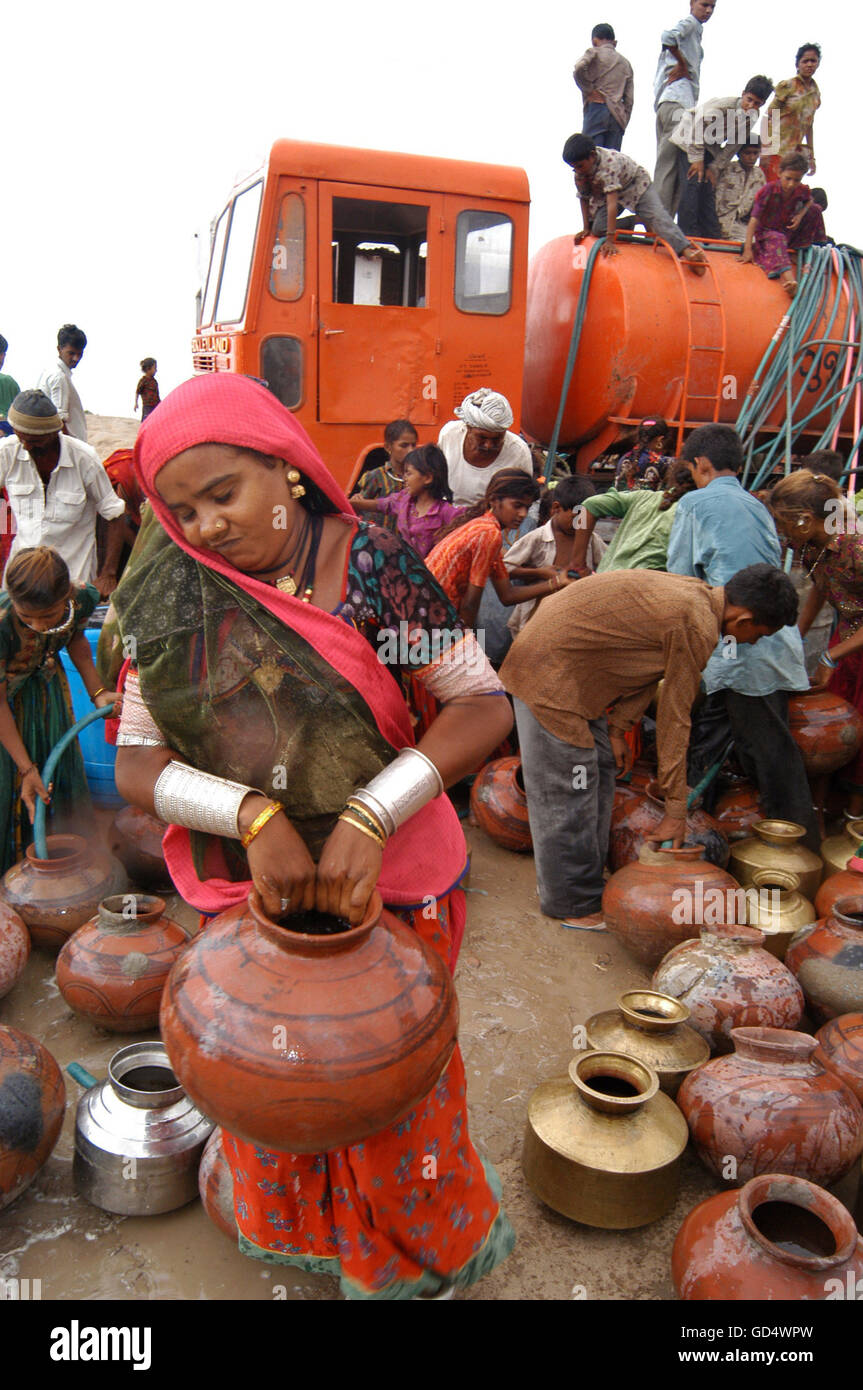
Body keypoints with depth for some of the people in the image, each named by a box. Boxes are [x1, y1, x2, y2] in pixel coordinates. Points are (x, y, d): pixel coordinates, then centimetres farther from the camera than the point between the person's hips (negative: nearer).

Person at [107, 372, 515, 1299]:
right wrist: (252, 816, -26)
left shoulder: (369, 565, -15)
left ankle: (416, 1254, 48)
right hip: (242, 892, 3)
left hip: (382, 884, -3)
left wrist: (372, 815, -28)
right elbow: (135, 765, -8)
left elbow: (485, 706, -16)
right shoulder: (169, 599, -5)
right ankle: (293, 1232, 54)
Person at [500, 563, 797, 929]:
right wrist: (676, 809, -9)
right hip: (550, 674, -10)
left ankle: (586, 883, 29)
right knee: (566, 793, -2)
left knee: (600, 772, 16)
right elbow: (674, 718, -17)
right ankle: (574, 905, 12)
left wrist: (617, 728, 9)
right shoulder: (697, 627, -22)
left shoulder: (693, 594, 7)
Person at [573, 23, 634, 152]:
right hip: (617, 114, 5)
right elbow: (629, 99, 15)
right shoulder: (626, 63, 23)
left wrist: (588, 90, -4)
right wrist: (624, 122, 16)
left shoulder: (594, 52, 8)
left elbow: (579, 68, -14)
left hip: (597, 109, -4)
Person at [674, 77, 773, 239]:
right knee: (694, 181, -19)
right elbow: (699, 125, -27)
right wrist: (697, 159, -25)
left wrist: (715, 168, -9)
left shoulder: (753, 117, -7)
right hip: (690, 138, -6)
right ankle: (687, 232, -22)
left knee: (709, 186, -1)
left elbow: (733, 145, -3)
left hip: (710, 146, 6)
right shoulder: (725, 104, -27)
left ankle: (712, 236, -3)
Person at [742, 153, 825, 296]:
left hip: (789, 230, 6)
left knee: (814, 210, -6)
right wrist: (748, 249, -32)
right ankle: (787, 277, -67)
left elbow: (809, 201, 16)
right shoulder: (768, 190, -21)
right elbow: (754, 219, -24)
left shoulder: (802, 191, -8)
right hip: (766, 232, -5)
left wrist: (801, 214, -10)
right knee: (777, 240, -41)